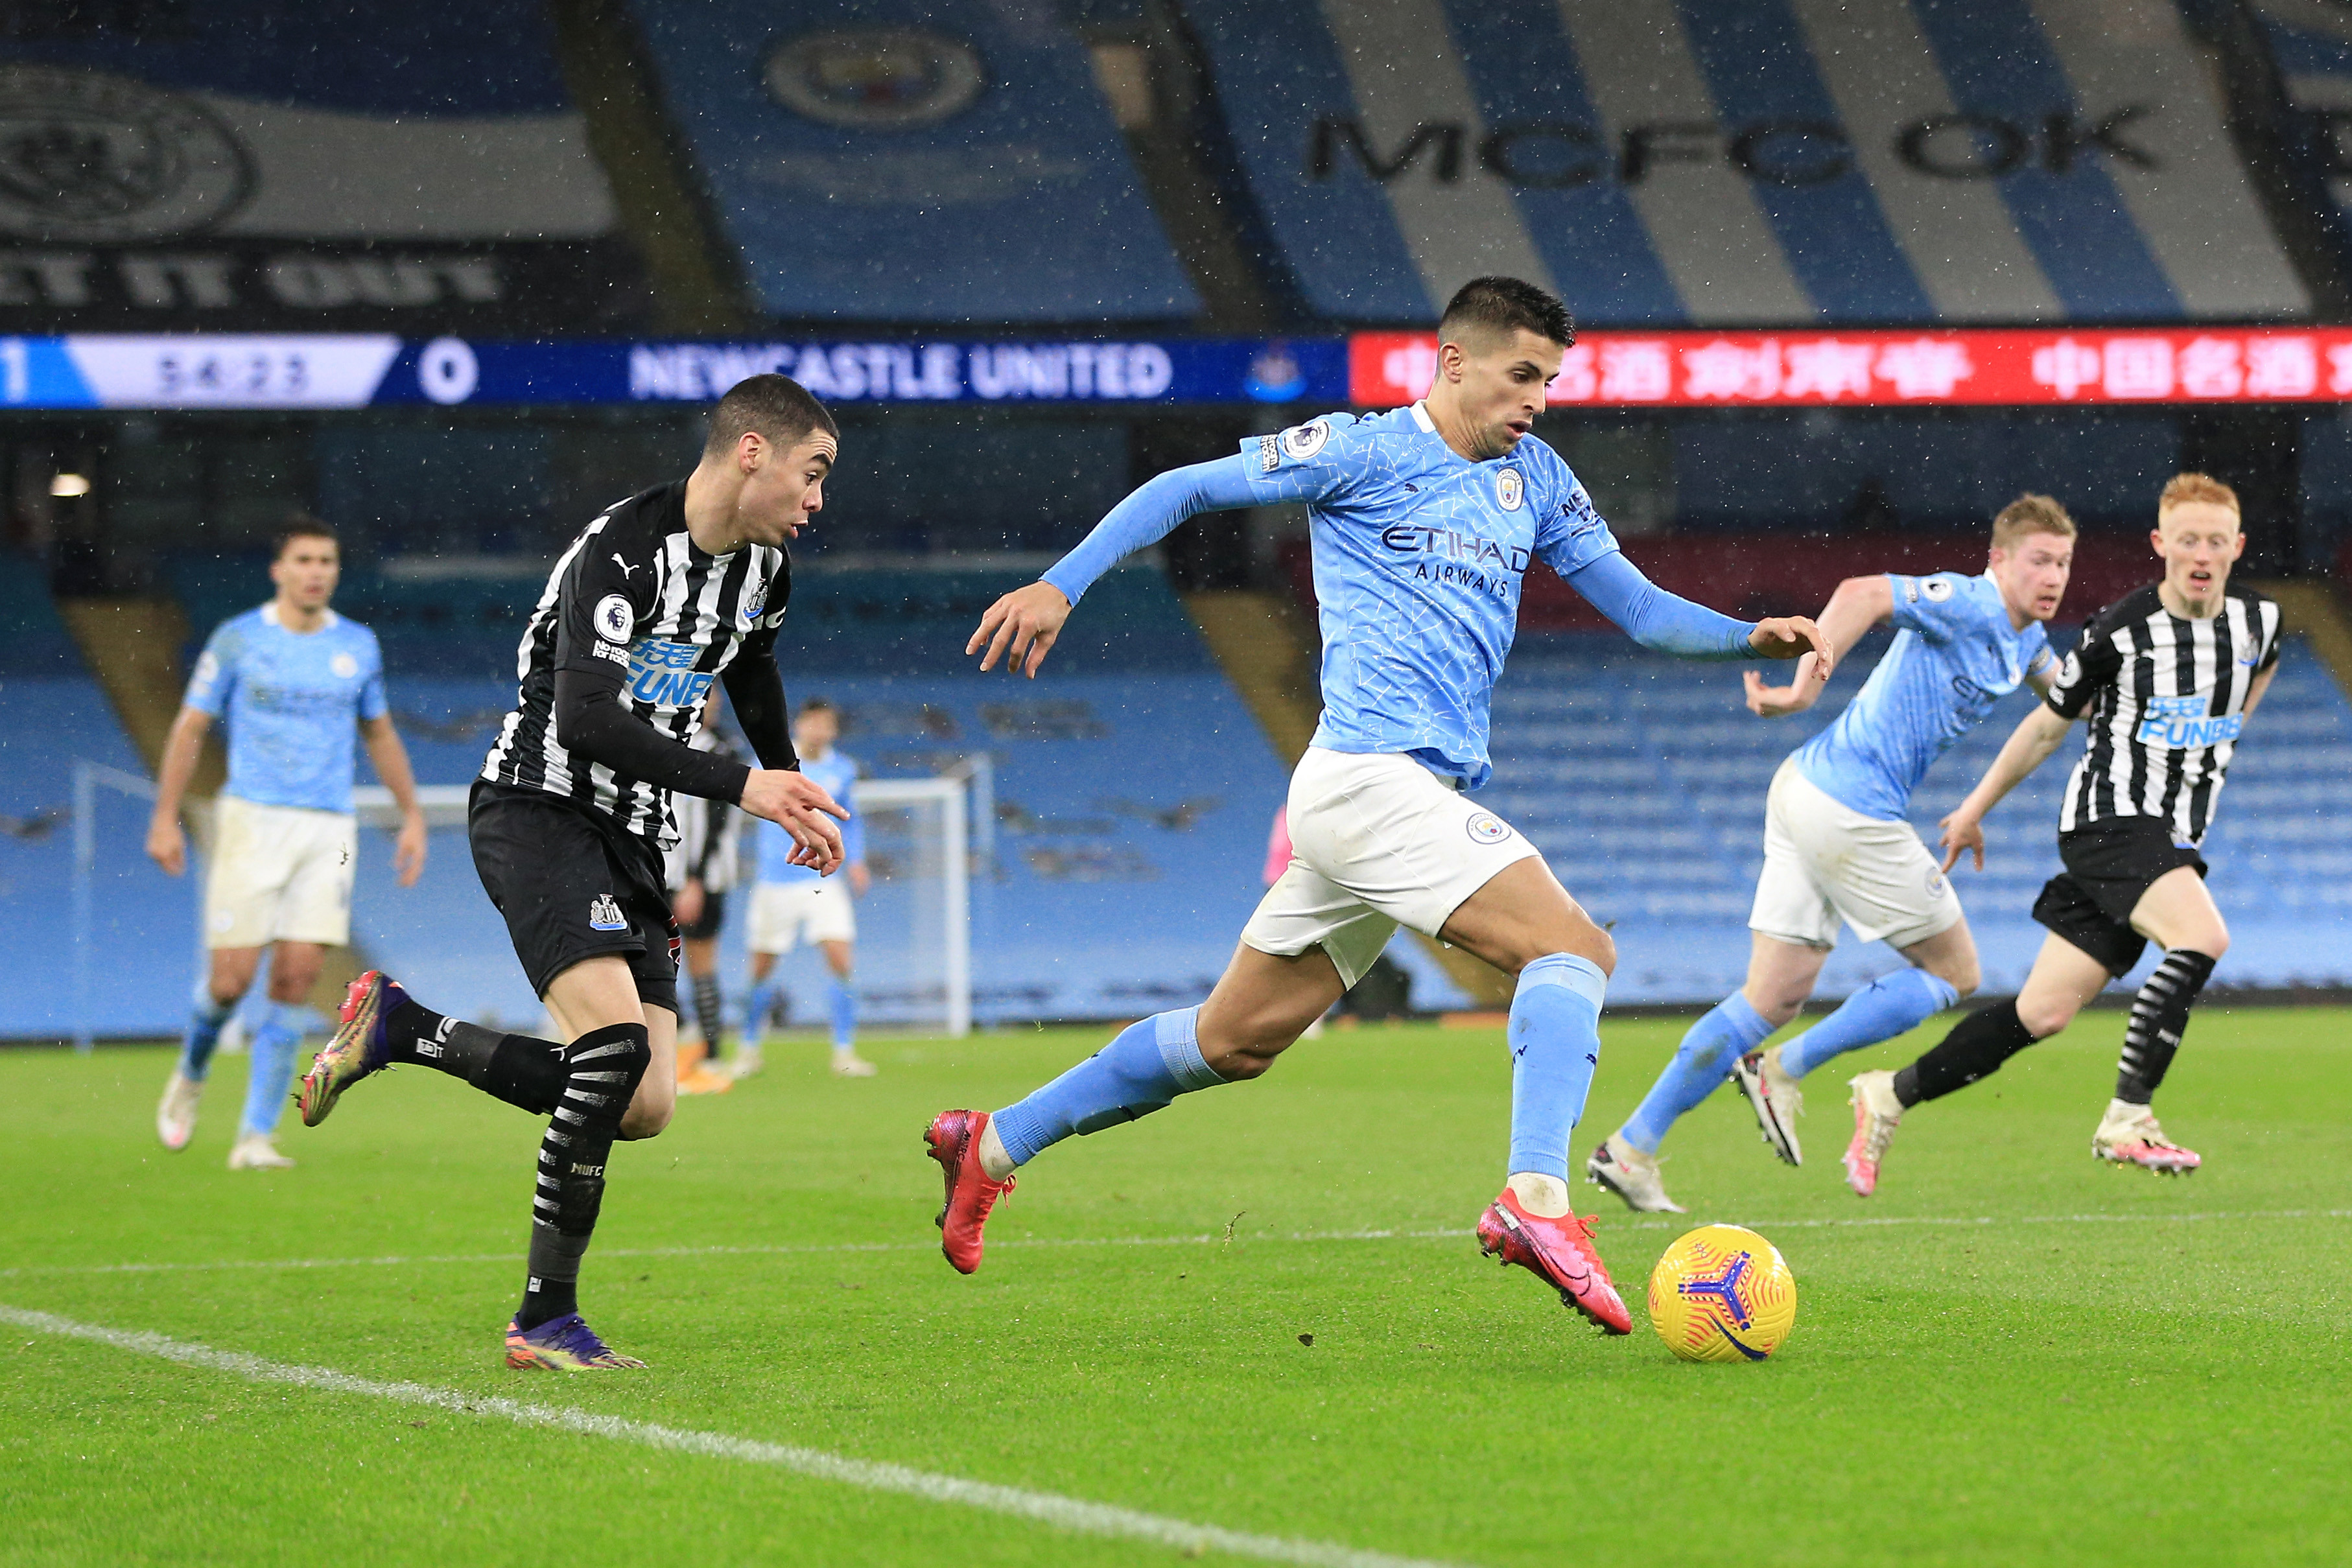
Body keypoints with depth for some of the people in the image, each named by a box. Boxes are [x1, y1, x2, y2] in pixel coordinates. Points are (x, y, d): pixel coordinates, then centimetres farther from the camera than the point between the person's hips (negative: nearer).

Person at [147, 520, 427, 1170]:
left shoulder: (358, 646, 8)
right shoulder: (237, 639, -1)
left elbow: (380, 734, 21)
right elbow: (189, 728, 3)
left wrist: (411, 814, 14)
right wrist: (165, 818, -3)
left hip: (328, 830, 2)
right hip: (251, 822, -2)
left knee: (296, 979, -8)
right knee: (232, 978, -9)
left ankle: (256, 1136, -2)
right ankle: (192, 1074, 25)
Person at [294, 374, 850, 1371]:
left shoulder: (762, 564, 9)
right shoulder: (623, 547, -19)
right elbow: (587, 720, -29)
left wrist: (796, 799, 36)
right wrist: (736, 786, -30)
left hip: (632, 838, 8)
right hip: (537, 810, -8)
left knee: (643, 1107, -4)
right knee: (615, 1042, -27)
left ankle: (399, 1030, 14)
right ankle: (544, 1320, -16)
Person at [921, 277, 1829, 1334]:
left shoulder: (1533, 478, 18)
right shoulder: (1363, 452, -3)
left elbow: (1638, 606, 18)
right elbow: (1184, 490, 2)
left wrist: (1751, 639, 1)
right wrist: (1061, 585, -6)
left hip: (1420, 793, 8)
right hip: (1370, 767, -8)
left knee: (1238, 1037, 14)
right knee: (1574, 948, -22)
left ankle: (994, 1145, 24)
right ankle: (1537, 1199, -36)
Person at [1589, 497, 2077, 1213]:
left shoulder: (2023, 637, 17)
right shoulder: (1967, 604, -14)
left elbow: (2062, 688, 39)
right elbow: (1862, 594, -29)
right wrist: (1806, 688, -37)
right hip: (1849, 808, -9)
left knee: (1775, 998, 8)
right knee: (1955, 972, 2)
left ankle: (1631, 1147, 7)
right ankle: (1782, 1071, 3)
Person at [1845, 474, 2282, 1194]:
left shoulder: (2258, 620, 3)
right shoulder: (2121, 630, -12)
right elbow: (2048, 723, 1)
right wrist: (1976, 808, 10)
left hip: (2173, 840, 6)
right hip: (2109, 819, -6)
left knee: (2044, 1013, 2)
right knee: (2203, 938, -31)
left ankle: (1890, 1097, 16)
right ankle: (2127, 1120, -28)